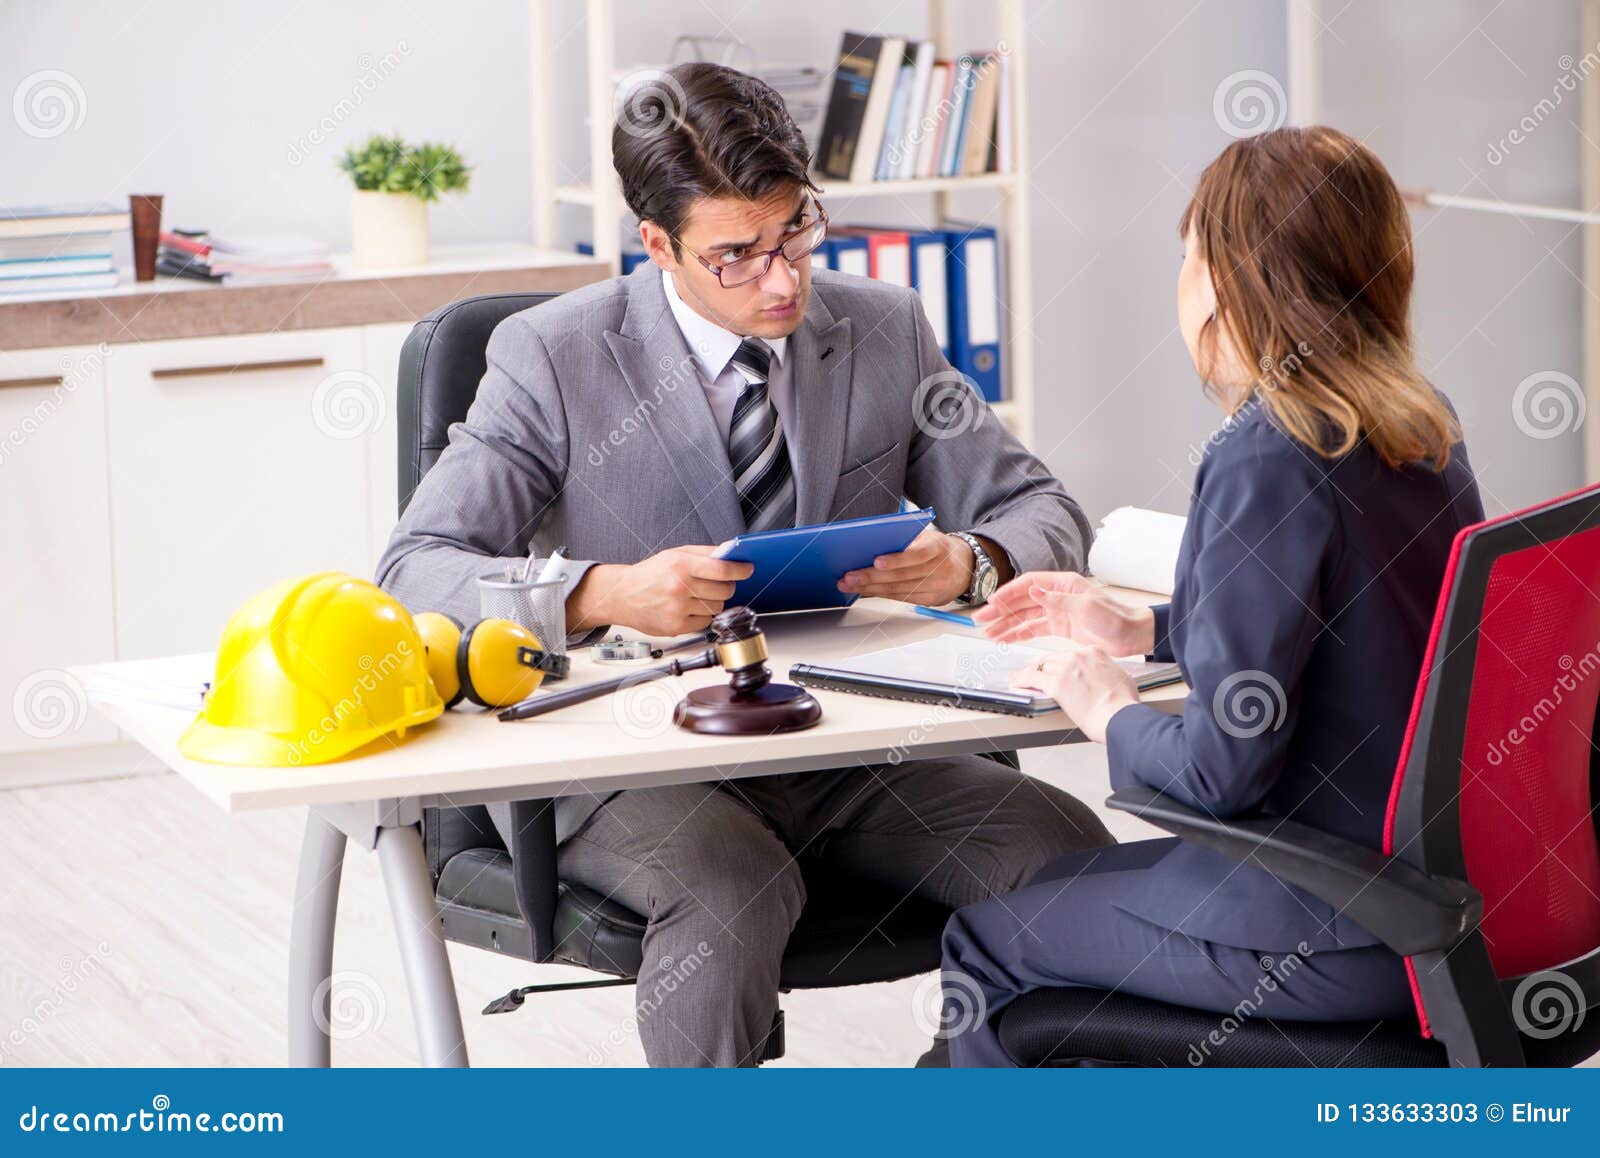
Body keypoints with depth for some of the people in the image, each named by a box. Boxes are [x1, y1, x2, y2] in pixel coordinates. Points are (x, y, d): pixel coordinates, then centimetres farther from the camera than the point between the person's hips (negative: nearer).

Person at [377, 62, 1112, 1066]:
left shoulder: (885, 331, 6)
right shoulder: (553, 358, -5)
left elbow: (1042, 511, 10)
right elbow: (416, 570, -11)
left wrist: (971, 563, -16)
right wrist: (606, 594, -30)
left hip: (842, 750, 4)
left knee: (1067, 852, -21)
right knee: (733, 892, -37)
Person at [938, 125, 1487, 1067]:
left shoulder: (1268, 459, -22)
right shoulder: (1421, 421, 4)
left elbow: (1223, 769, -21)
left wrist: (1109, 713, -2)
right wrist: (1145, 630, 24)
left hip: (1344, 928, -9)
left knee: (988, 943, 10)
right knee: (1060, 881, 26)